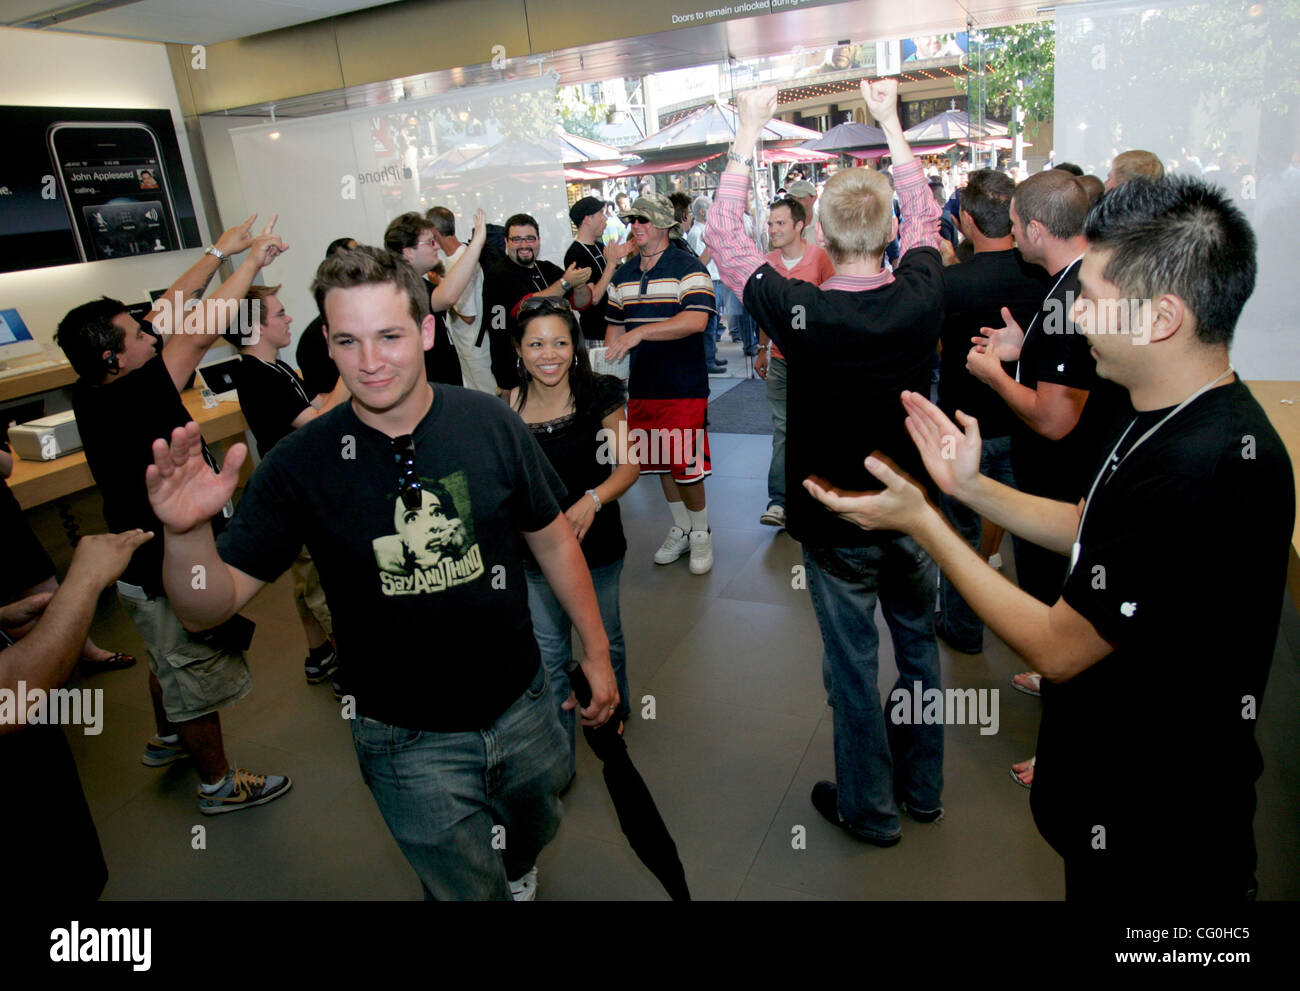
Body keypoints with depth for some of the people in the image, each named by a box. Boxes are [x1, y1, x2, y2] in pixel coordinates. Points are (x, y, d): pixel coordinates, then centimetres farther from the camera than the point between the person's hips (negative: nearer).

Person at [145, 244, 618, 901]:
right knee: (468, 888, 15)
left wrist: (596, 648, 3)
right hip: (409, 742, -2)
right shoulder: (302, 463, -16)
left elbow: (552, 542, -1)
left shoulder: (490, 424, -13)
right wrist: (184, 534, -36)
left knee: (535, 833, 29)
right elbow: (211, 607, -15)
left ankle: (515, 870, 63)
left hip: (521, 705, 2)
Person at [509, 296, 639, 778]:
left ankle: (614, 712, 49)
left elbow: (628, 464, -9)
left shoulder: (598, 394, -11)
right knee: (549, 654, 9)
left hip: (598, 544, -1)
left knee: (605, 639, 19)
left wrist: (593, 499, -24)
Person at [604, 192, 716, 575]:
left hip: (684, 388, -6)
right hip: (641, 386, 6)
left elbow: (696, 320, -24)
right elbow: (615, 325, 20)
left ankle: (701, 533, 18)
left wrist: (640, 332, -30)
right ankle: (680, 529, 31)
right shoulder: (622, 274, 12)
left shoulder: (688, 267, -9)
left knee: (685, 465, -4)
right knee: (659, 462, 14)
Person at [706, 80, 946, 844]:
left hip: (836, 524, -4)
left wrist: (750, 133, 1)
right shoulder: (921, 298, -13)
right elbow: (925, 216, 9)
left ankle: (871, 809, 30)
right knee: (919, 648, 21)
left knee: (854, 667, 11)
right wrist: (890, 121, 18)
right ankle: (922, 788, 39)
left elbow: (723, 235, -8)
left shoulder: (802, 313, -22)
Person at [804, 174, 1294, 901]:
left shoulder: (1202, 471, -36)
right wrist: (969, 486, -2)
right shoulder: (1174, 417, -3)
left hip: (1156, 824, -8)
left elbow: (1057, 649, -27)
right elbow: (1090, 532, 9)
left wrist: (922, 521, -20)